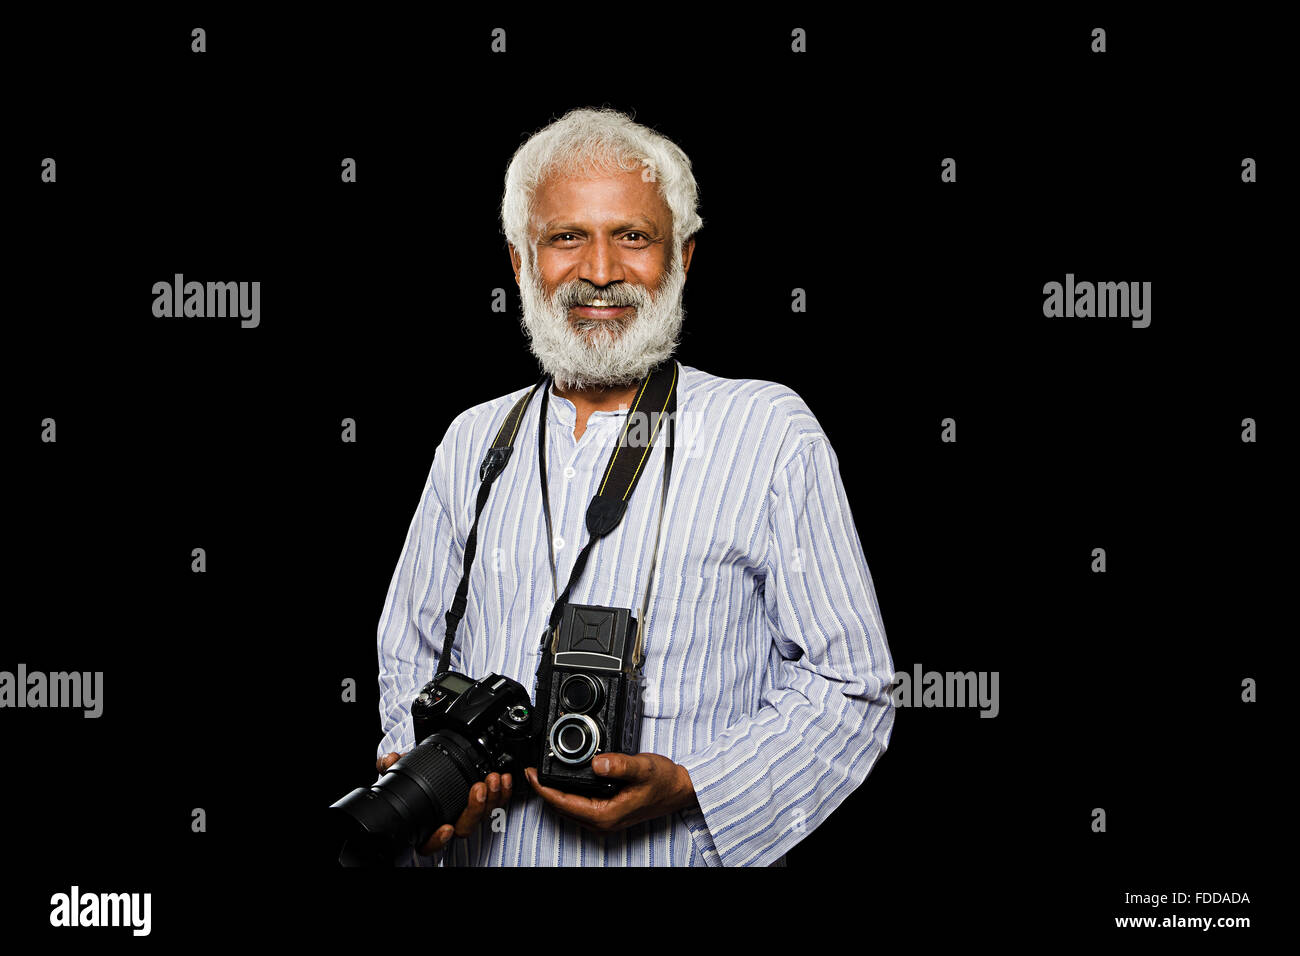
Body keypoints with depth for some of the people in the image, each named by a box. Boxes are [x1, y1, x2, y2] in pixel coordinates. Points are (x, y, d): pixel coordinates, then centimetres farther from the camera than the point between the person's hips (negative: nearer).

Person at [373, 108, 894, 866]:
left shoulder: (772, 432, -2)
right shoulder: (473, 443, 10)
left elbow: (848, 691, -4)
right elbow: (410, 655, 16)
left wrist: (686, 788, -17)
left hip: (682, 858, -3)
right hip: (480, 854, 3)